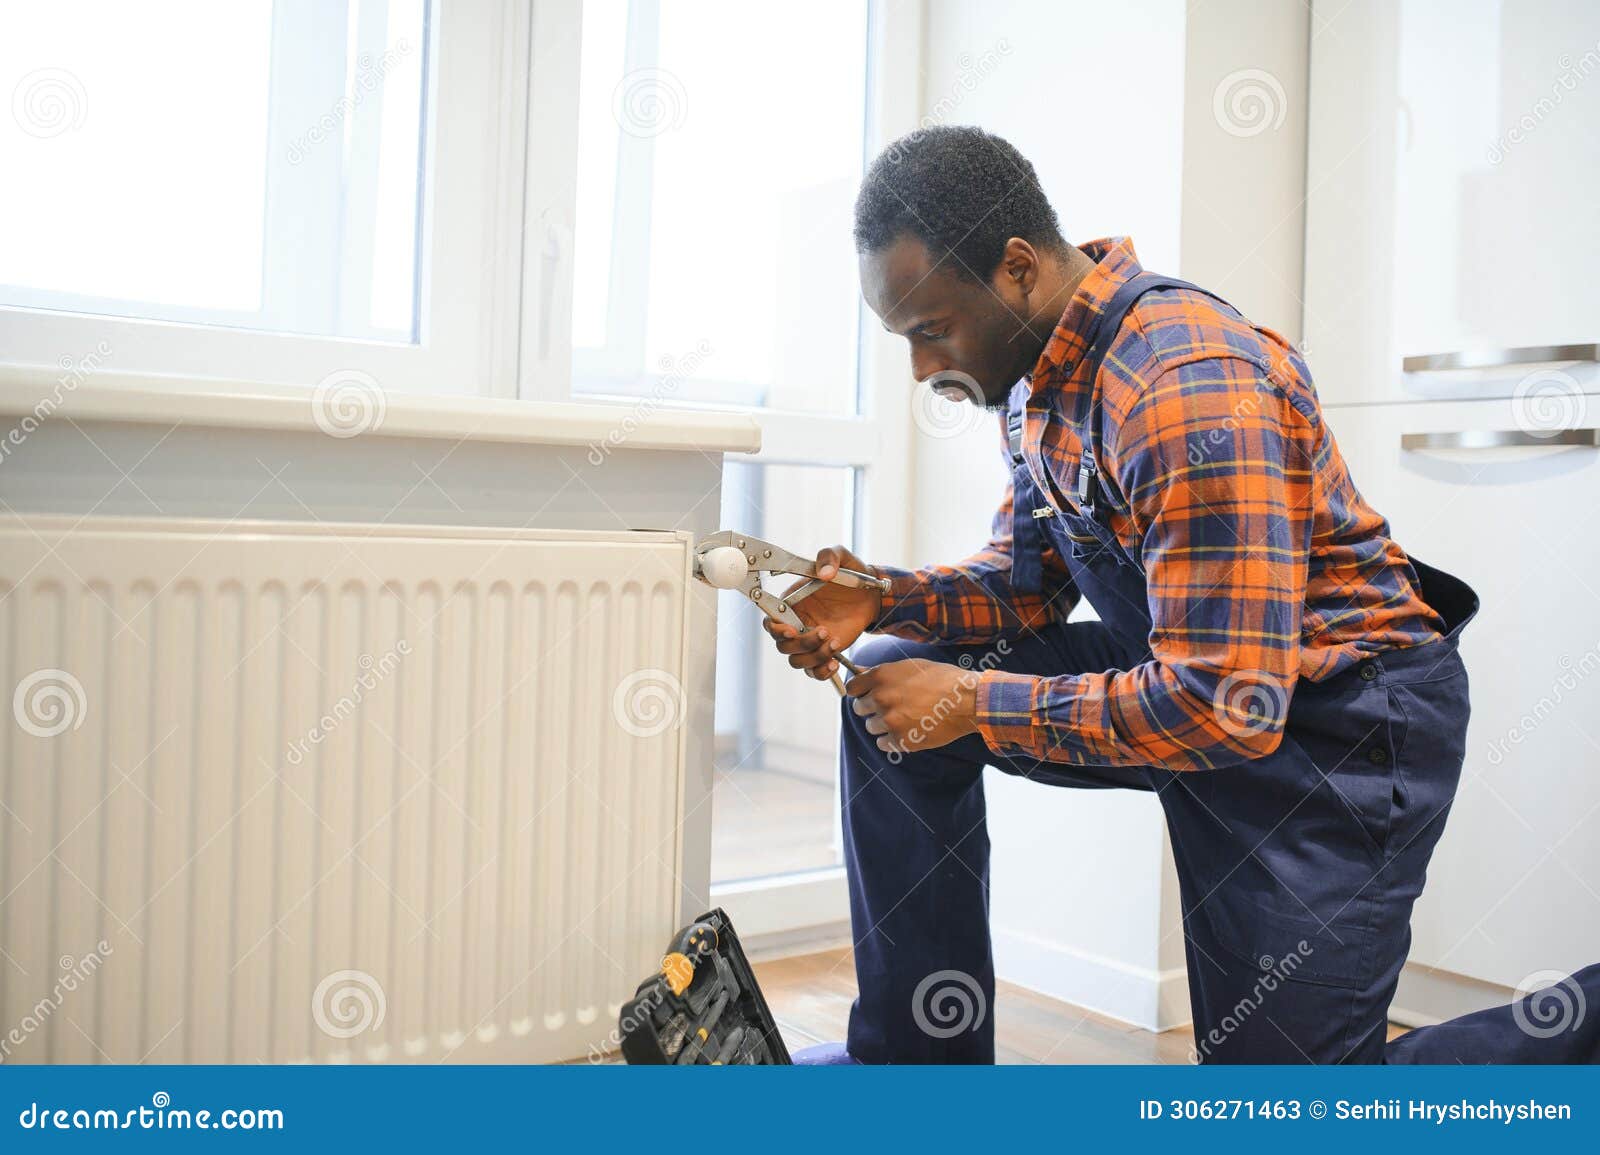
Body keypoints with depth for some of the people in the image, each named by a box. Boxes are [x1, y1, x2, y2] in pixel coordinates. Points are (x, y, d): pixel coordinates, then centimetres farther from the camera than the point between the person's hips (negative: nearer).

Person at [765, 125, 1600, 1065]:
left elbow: (1224, 706, -32)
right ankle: (918, 1048, 11)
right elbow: (1030, 583, 7)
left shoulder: (1188, 386, -30)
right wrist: (881, 598, -11)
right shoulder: (1034, 371, -1)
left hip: (1344, 717, -8)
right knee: (894, 686, -1)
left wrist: (976, 704, -25)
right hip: (1184, 675, 9)